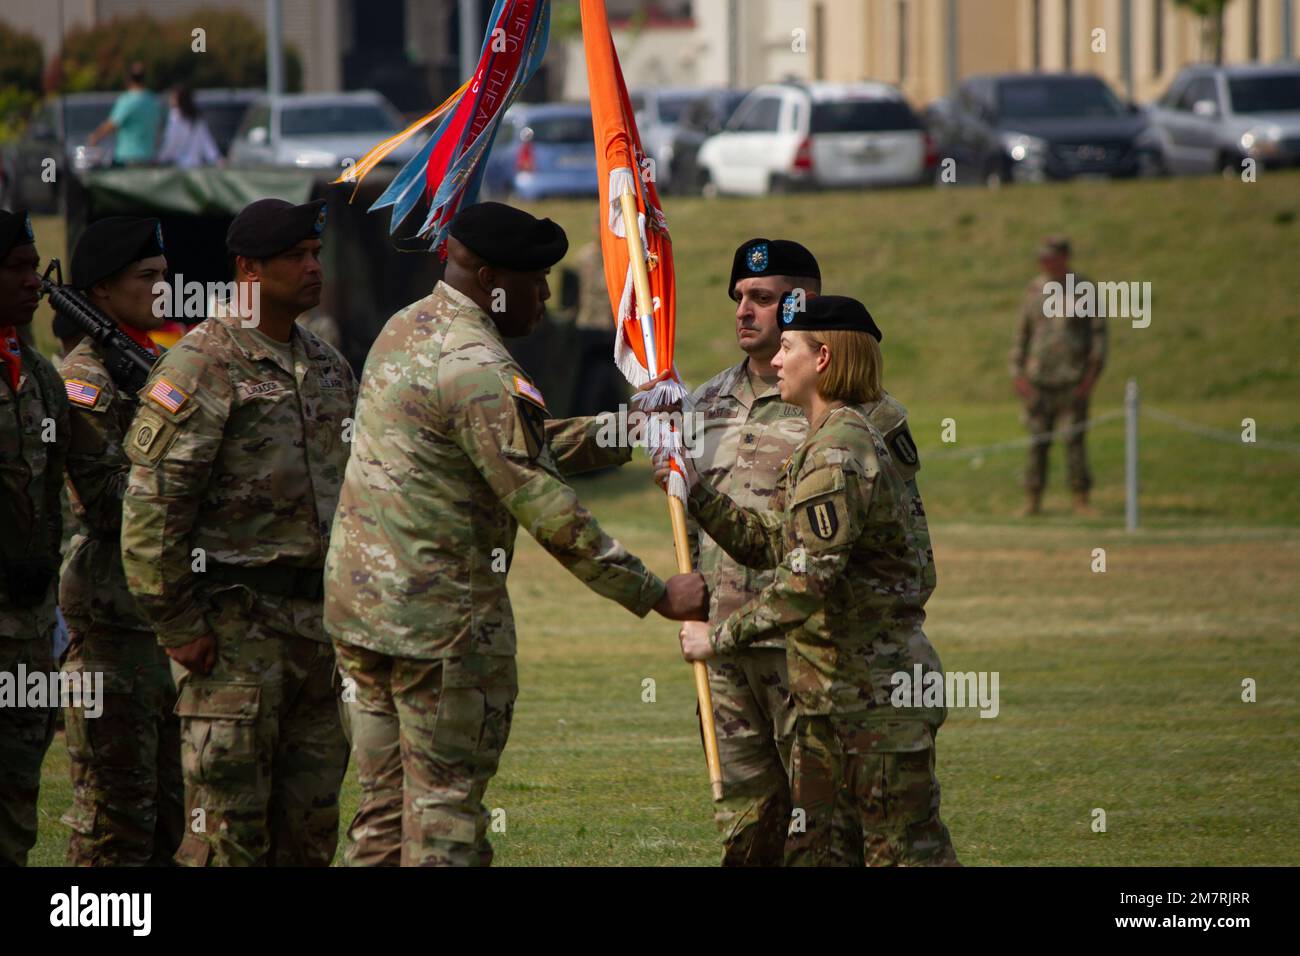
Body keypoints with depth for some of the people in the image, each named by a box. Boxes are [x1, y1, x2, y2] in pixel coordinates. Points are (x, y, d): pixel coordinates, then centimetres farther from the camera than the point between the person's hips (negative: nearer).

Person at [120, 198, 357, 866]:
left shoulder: (328, 367, 15)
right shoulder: (202, 368, -10)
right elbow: (151, 505, -14)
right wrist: (177, 626, -15)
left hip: (321, 626, 7)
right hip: (235, 628, -7)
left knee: (311, 822, 8)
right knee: (229, 819, -7)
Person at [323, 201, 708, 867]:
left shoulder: (406, 330, 13)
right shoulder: (478, 369, -18)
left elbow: (520, 446, 20)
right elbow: (543, 505, -20)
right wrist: (654, 595, -16)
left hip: (358, 599, 9)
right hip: (442, 614, -9)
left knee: (386, 810, 12)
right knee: (446, 812, -4)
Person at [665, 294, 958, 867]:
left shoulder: (837, 455, -19)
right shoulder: (824, 447, 14)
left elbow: (806, 581, -26)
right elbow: (766, 542, 20)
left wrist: (719, 637, -18)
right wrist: (692, 490, 13)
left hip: (881, 696, -10)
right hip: (829, 700, 10)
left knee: (904, 851, -6)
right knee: (814, 852, 10)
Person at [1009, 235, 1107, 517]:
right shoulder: (1035, 288, 10)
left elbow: (1098, 333, 1)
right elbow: (1022, 332, 15)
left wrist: (1093, 372, -7)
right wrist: (1017, 371, 7)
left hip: (1073, 379, -3)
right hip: (1038, 380, 3)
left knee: (1074, 440, -6)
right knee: (1038, 441, 1)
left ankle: (1081, 499, 0)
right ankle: (1033, 501, 5)